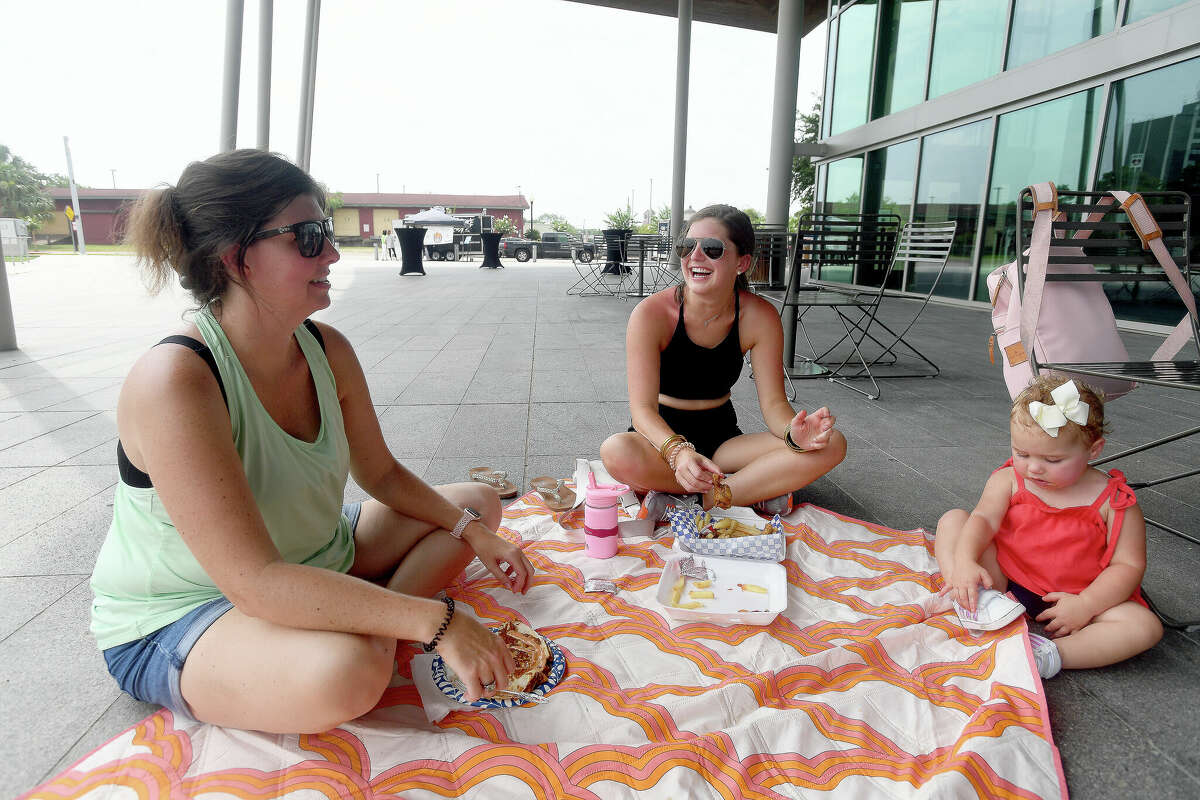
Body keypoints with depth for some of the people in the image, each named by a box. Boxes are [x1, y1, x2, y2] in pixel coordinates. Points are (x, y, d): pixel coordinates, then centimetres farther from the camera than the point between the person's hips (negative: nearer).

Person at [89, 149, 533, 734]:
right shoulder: (173, 380, -28)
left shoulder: (327, 349, -6)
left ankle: (373, 625, -7)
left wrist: (473, 531, -10)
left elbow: (381, 473, 5)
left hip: (314, 567, 8)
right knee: (345, 669, -40)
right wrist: (435, 622, -35)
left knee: (477, 502, 8)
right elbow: (255, 581, -34)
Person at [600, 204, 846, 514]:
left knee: (831, 444, -17)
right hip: (661, 437, -2)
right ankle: (758, 489, -19)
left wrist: (794, 433, -33)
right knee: (615, 452, -39)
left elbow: (773, 402, -8)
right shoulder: (652, 313, -19)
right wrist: (678, 451, -44)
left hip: (722, 439, 3)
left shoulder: (760, 317, -10)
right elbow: (642, 408, -23)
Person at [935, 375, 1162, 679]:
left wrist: (1086, 605, -22)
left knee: (1146, 627, -25)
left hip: (1074, 599, -1)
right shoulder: (1009, 480, -6)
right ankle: (973, 598, -27)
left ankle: (1051, 654, -32)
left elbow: (1128, 565, -11)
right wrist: (965, 562, -35)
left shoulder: (1113, 501, -11)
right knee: (952, 519, -12)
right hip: (1002, 579, 1)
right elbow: (984, 519, -17)